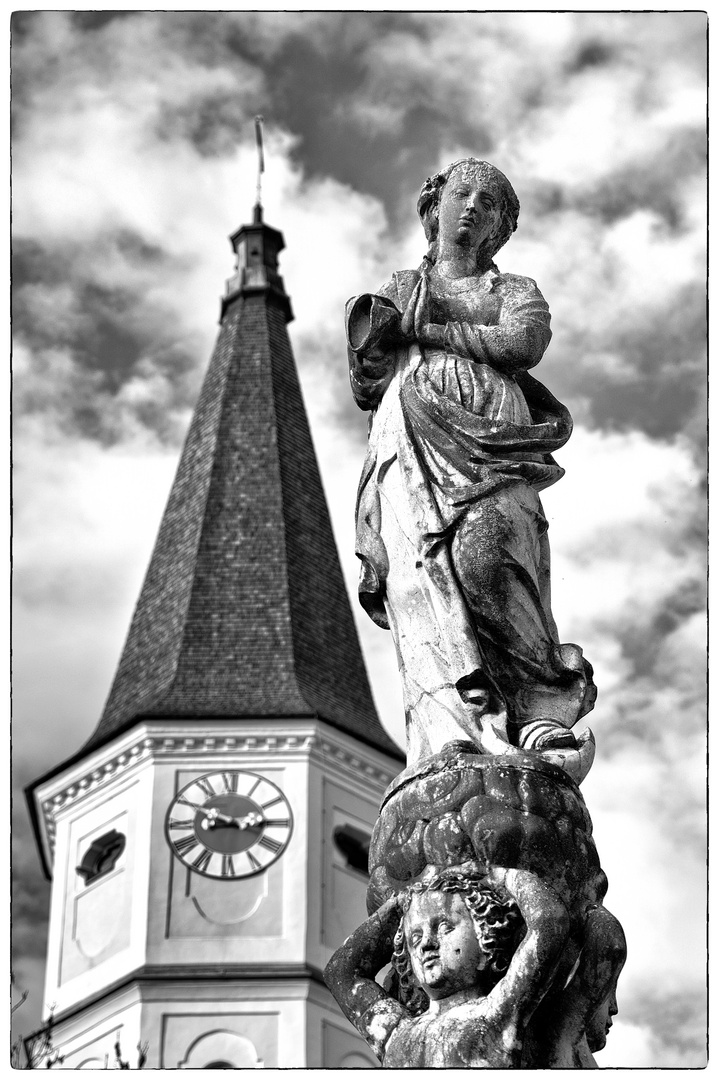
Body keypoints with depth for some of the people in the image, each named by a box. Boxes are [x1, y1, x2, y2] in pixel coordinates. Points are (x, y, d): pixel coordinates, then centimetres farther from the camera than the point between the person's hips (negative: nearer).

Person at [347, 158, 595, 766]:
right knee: (425, 575, -25)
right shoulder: (399, 288, 34)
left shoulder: (515, 291, 29)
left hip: (490, 440, -1)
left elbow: (526, 344, 4)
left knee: (490, 554, -32)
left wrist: (423, 328, 6)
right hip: (411, 442, 1)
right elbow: (366, 383, 22)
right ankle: (456, 736, -41)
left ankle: (540, 715, -39)